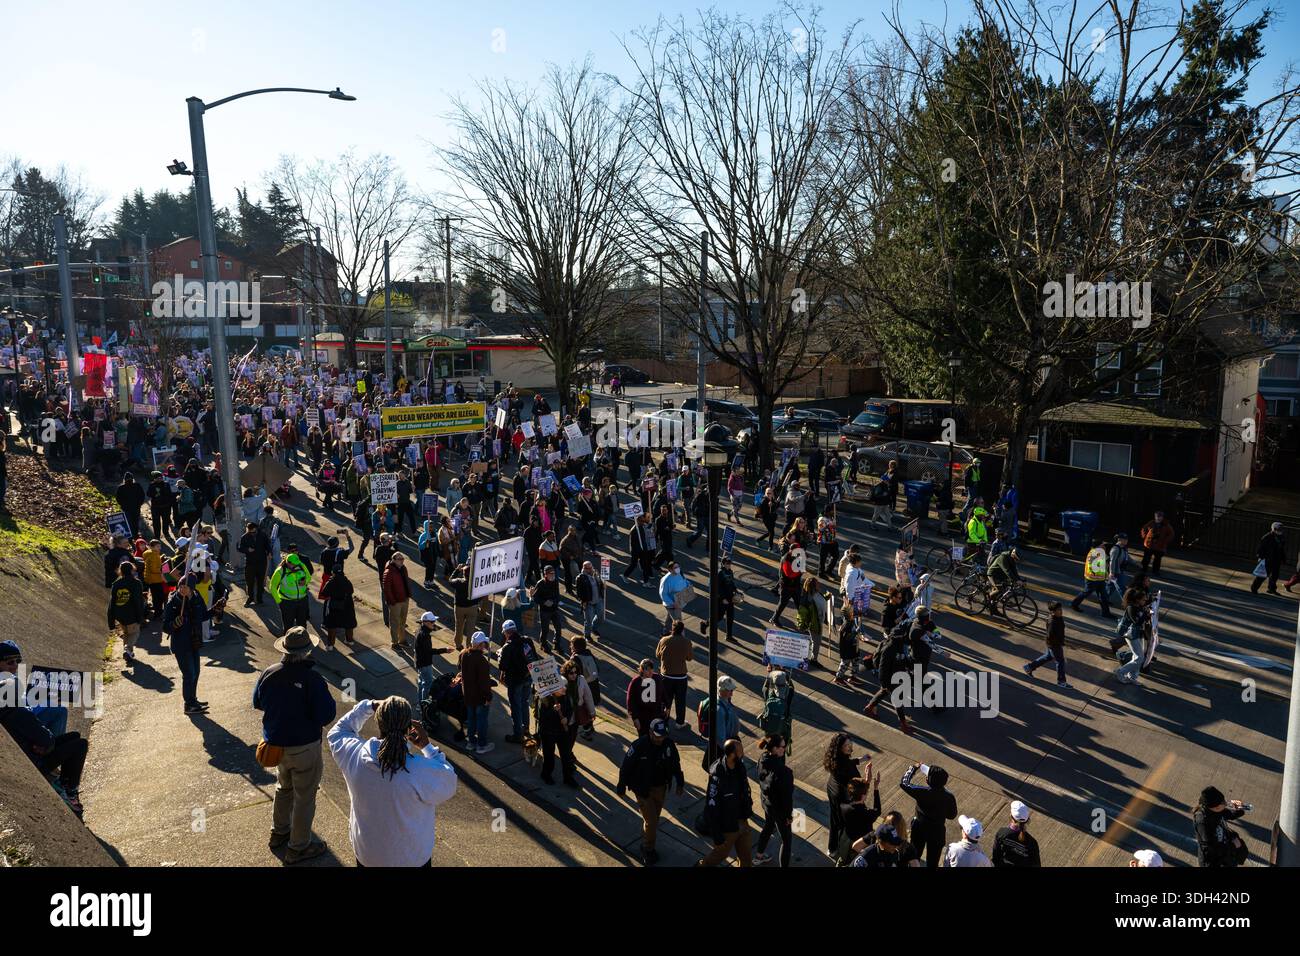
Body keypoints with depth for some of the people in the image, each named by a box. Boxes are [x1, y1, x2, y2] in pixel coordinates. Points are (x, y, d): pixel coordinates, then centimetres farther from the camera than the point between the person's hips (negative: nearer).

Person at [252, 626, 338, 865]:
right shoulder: (312, 679, -27)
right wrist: (332, 703, -5)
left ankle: (279, 832, 47)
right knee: (304, 796, 13)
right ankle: (298, 847, 26)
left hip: (275, 743, 6)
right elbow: (326, 715, -23)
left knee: (284, 787, 30)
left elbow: (257, 703, 7)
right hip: (304, 748, -6)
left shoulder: (268, 673, -11)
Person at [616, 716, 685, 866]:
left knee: (654, 818, 19)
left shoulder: (669, 745, -13)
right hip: (643, 789, -5)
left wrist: (680, 784, 9)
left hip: (661, 788, 5)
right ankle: (648, 850, 20)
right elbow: (625, 767, -15)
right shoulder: (638, 746, -27)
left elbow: (676, 765, 4)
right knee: (651, 821, -4)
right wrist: (621, 787, -6)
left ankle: (646, 844, 41)